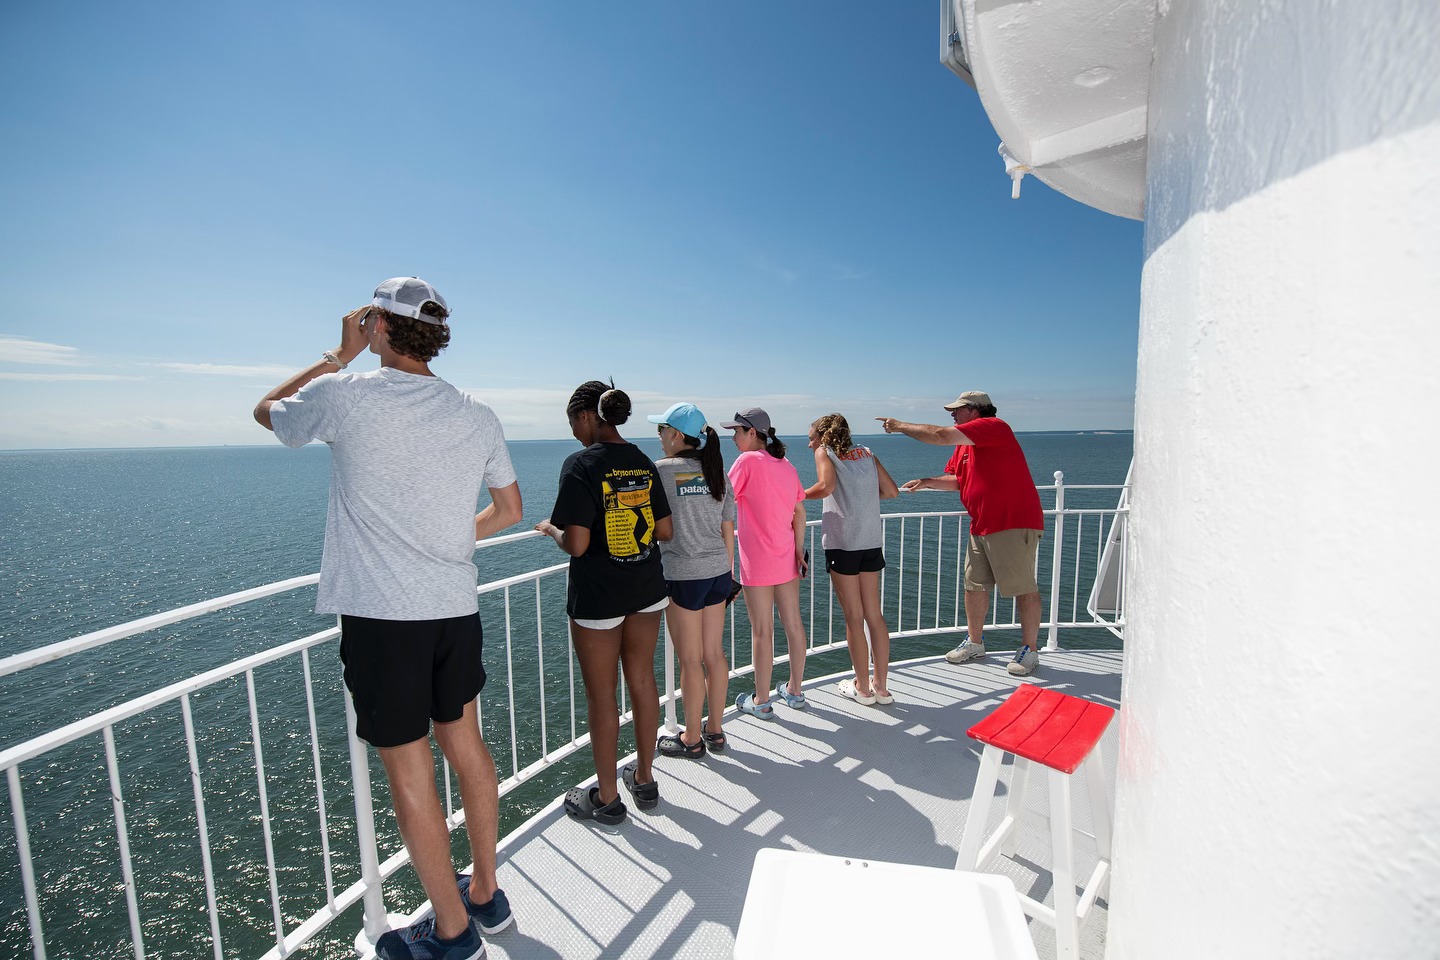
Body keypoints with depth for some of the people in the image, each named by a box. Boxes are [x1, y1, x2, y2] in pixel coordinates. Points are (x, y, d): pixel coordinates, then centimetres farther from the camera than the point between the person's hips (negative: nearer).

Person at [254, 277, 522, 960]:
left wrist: (338, 355, 19)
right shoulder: (477, 416, 3)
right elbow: (509, 508, 13)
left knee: (409, 774, 9)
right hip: (456, 606, 5)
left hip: (380, 614, -5)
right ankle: (485, 895, 38)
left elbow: (266, 410, 14)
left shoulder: (343, 396, -9)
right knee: (466, 746, 19)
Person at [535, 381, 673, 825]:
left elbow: (576, 544, -21)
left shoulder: (581, 464, -16)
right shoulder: (643, 462, 2)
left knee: (601, 695, 10)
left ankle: (606, 798, 27)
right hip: (647, 589, 6)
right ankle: (644, 779, 35)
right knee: (643, 681, 18)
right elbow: (665, 530, 5)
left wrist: (551, 529, -1)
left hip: (597, 596, -6)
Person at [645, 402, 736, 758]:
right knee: (714, 654, 16)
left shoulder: (662, 470, -12)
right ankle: (714, 730, 31)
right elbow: (728, 529, 9)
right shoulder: (717, 473, 6)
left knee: (691, 661, 7)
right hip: (717, 570, 7)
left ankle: (692, 739, 23)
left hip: (684, 575, -6)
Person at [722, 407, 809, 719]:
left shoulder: (747, 461, -12)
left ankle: (761, 702, 18)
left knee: (762, 632, 4)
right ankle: (795, 690, 31)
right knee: (793, 625, 14)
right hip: (786, 558, 7)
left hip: (758, 562, -7)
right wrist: (799, 550, 10)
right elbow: (800, 511, 7)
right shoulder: (787, 465, 8)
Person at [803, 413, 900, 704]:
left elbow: (826, 486, -16)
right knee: (874, 615, 13)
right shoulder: (866, 452, 16)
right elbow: (891, 491, 12)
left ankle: (862, 688, 16)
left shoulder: (824, 452, 2)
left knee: (854, 617, 5)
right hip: (872, 541, 5)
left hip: (842, 541, -5)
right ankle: (881, 686, 21)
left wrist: (801, 495, 0)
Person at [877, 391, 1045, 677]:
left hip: (1015, 524, -9)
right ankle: (975, 643, 25)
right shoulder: (964, 444, 15)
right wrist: (927, 482, 1)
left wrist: (900, 426, -12)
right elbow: (956, 479, 18)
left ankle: (1029, 650, 15)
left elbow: (941, 435, -23)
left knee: (1023, 587, 2)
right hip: (981, 526, 9)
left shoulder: (993, 426, -14)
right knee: (974, 584, 11)